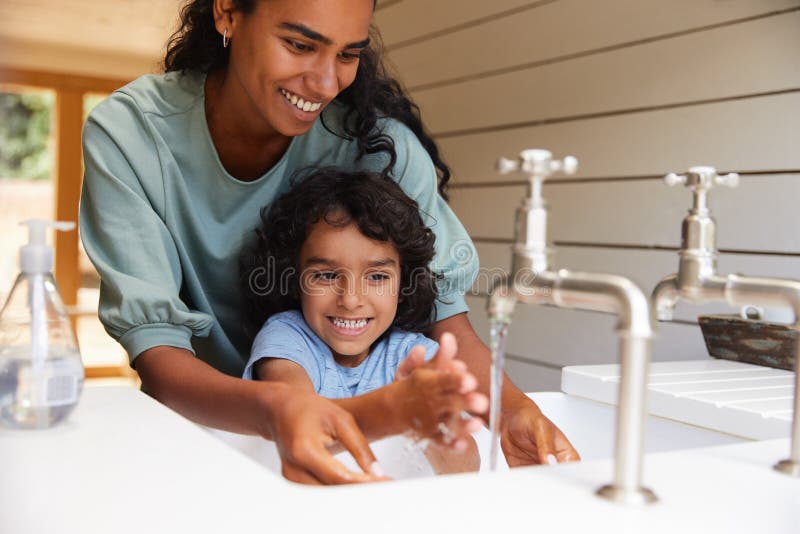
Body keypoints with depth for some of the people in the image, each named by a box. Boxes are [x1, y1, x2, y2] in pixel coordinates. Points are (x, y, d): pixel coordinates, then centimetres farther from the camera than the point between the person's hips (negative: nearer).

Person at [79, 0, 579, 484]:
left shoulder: (377, 138, -17)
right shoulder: (127, 135, -19)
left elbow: (443, 307, -15)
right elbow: (154, 348, -25)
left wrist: (511, 407, -37)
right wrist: (272, 407, -46)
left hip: (342, 410, 1)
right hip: (197, 411, 0)